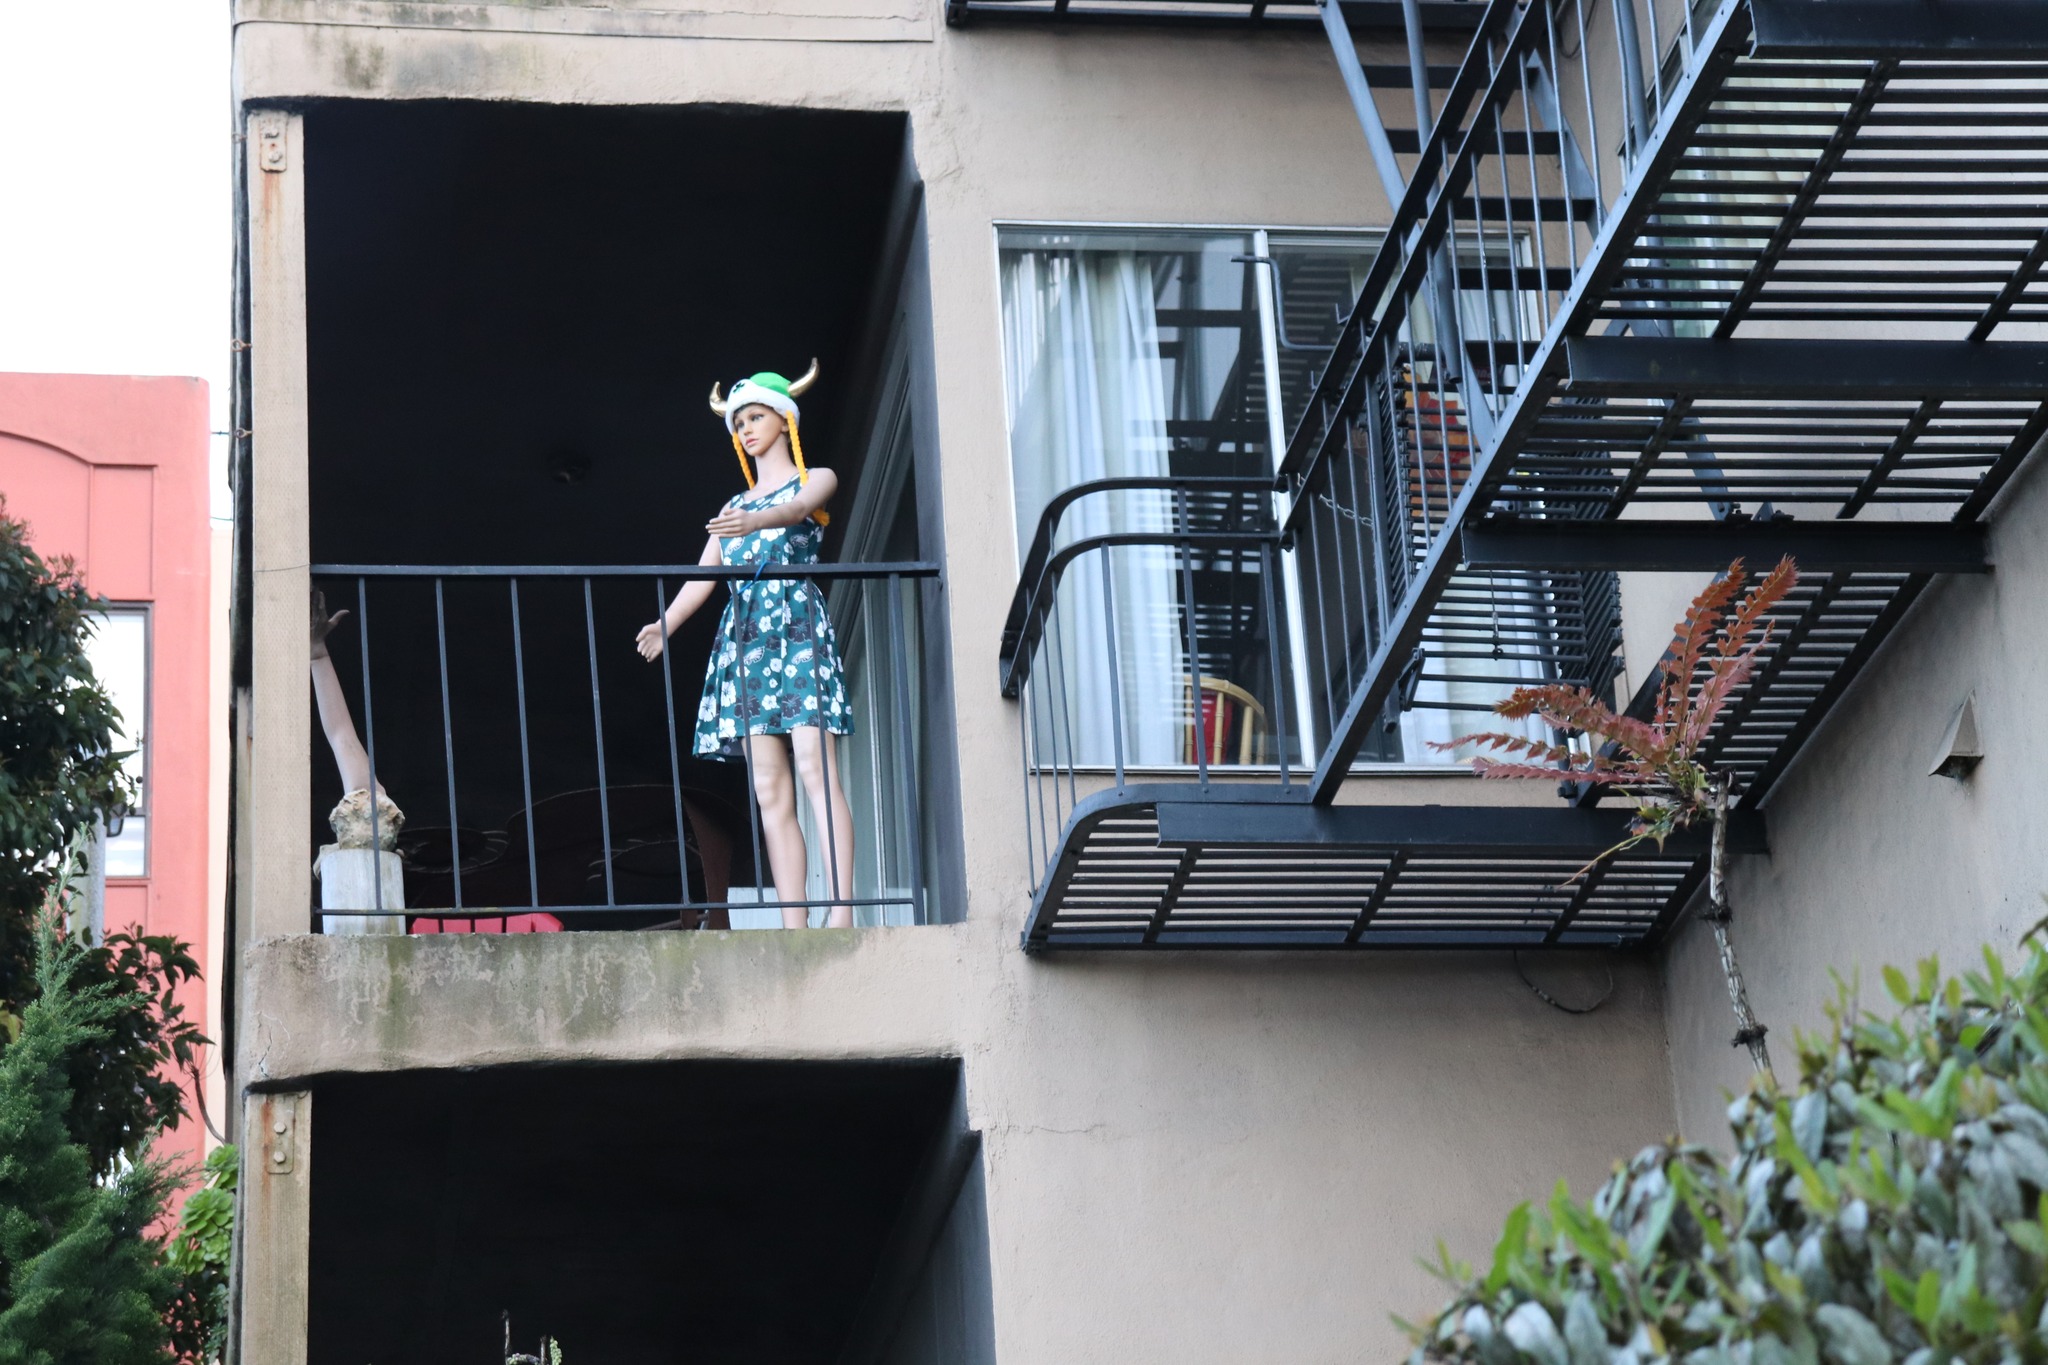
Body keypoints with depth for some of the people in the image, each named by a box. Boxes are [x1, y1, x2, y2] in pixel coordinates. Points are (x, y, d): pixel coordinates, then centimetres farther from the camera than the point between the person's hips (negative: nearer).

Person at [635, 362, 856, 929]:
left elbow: (798, 508, -12)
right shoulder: (735, 507, 26)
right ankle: (793, 926, -9)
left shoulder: (816, 479, 12)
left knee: (815, 768, -19)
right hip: (744, 640, 5)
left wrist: (754, 523, -35)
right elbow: (702, 575, 13)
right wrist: (665, 624, -6)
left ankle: (840, 909, -27)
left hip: (798, 627, -5)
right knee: (770, 792, -3)